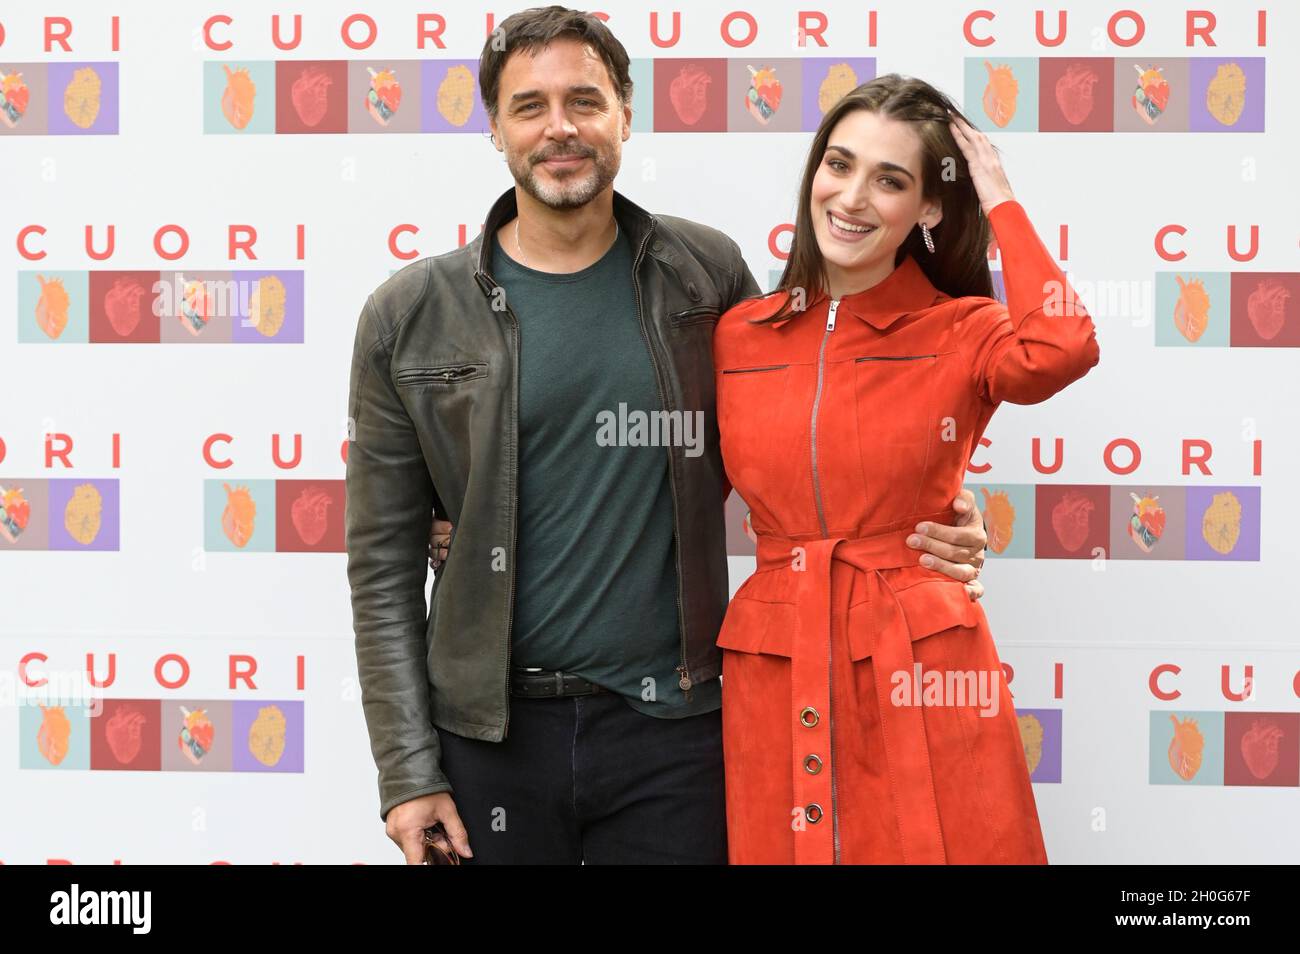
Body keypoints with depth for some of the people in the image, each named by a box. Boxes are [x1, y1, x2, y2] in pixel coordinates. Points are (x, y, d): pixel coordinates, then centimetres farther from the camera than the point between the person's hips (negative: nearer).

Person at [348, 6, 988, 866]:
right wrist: (407, 772, -3)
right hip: (489, 730, 0)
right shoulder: (411, 318, -3)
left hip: (671, 726, 1)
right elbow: (384, 563, 0)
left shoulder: (705, 274, 0)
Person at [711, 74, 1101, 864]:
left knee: (933, 845, 5)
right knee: (779, 846, 11)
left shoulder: (961, 332, -2)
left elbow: (1060, 351, -25)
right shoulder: (738, 337, 5)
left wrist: (1000, 203, -13)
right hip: (773, 671, 3)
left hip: (922, 665, -2)